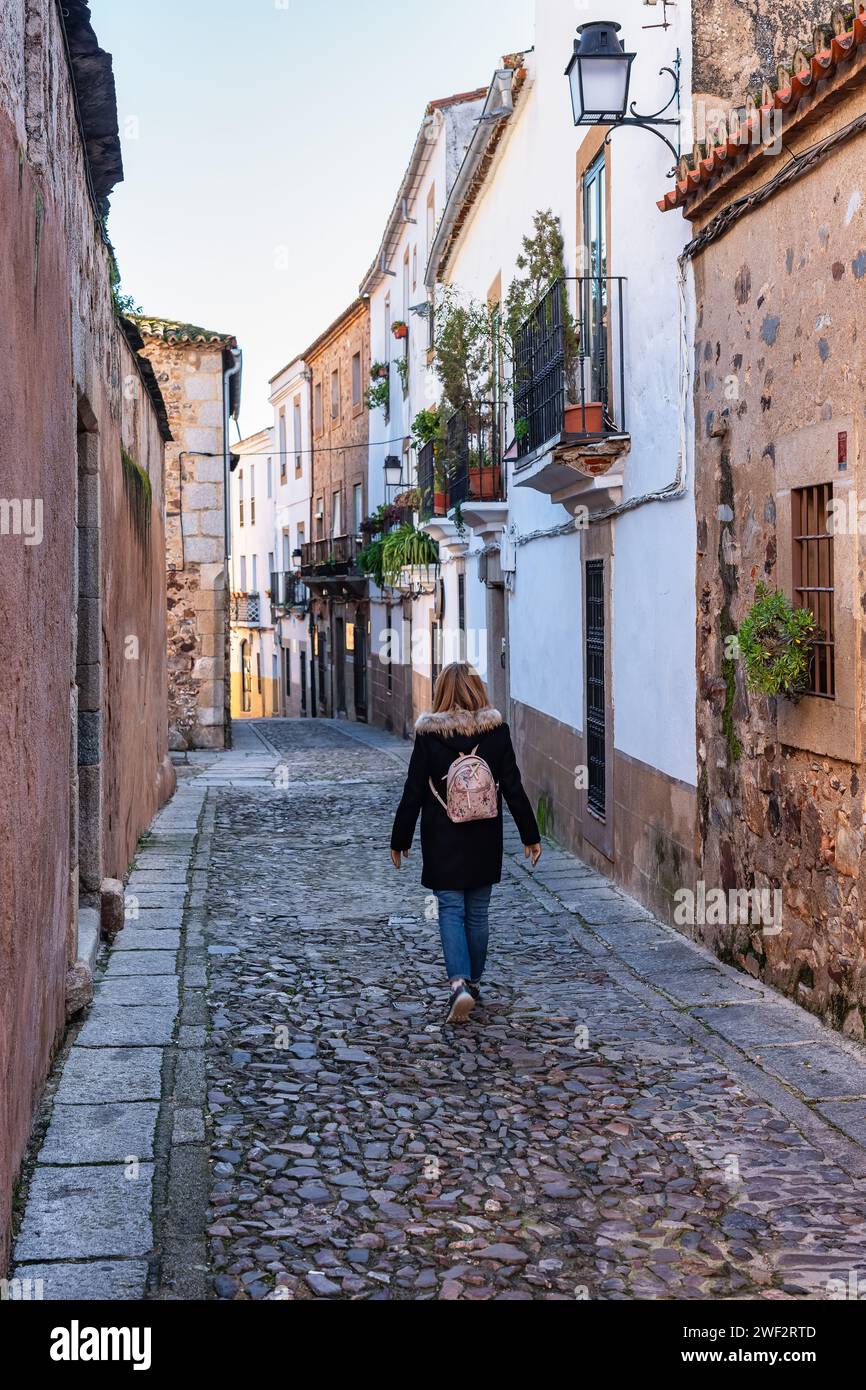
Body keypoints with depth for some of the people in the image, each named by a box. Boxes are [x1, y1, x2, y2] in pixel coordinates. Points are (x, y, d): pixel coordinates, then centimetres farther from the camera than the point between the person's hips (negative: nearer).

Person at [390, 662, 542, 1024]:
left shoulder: (428, 734, -10)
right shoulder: (496, 730, -5)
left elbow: (413, 792, -7)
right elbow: (513, 788, -3)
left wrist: (400, 839, 3)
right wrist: (531, 835, 6)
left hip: (442, 841, -2)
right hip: (485, 840, 2)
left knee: (451, 910, 3)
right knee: (477, 912, 14)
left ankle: (459, 983, -14)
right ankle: (473, 982, 25)